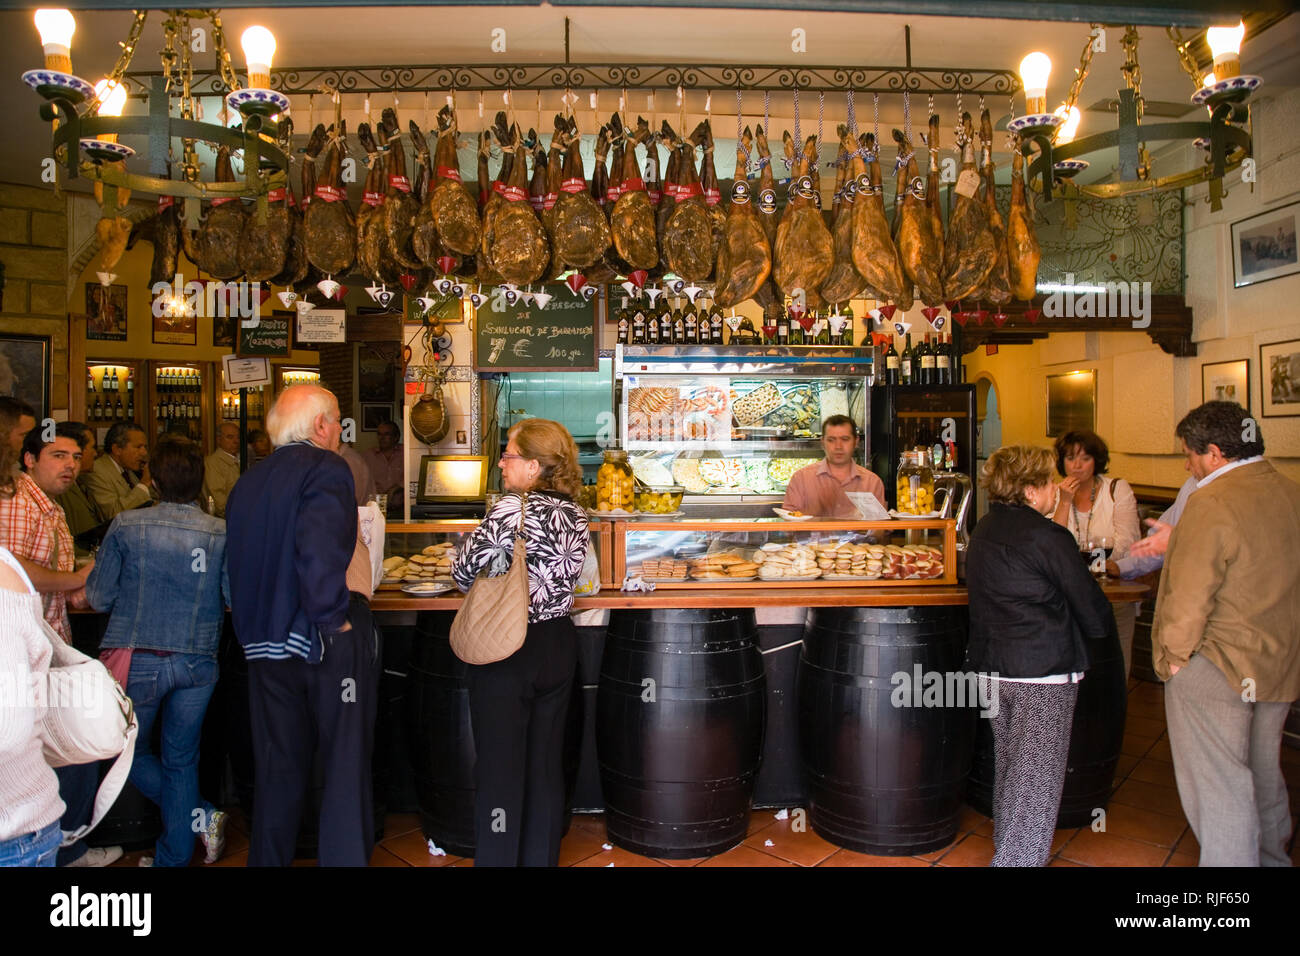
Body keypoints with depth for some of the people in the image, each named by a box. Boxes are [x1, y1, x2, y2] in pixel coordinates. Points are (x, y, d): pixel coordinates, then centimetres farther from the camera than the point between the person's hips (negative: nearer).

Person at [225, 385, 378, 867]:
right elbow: (319, 551, -26)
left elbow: (238, 563, 14)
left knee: (277, 768, 18)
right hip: (328, 645, -7)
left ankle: (268, 858, 28)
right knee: (345, 767, 4)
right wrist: (333, 620, -18)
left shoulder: (247, 482, 11)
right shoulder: (325, 468, -12)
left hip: (263, 645, 7)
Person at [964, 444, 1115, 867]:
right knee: (1037, 781, -1)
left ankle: (1007, 852, 32)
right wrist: (1105, 631, 11)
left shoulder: (983, 531, 10)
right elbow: (1090, 608, -9)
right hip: (1044, 673, -8)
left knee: (1008, 768, 20)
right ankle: (1019, 859, 1)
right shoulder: (1048, 537, -15)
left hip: (991, 667, 8)